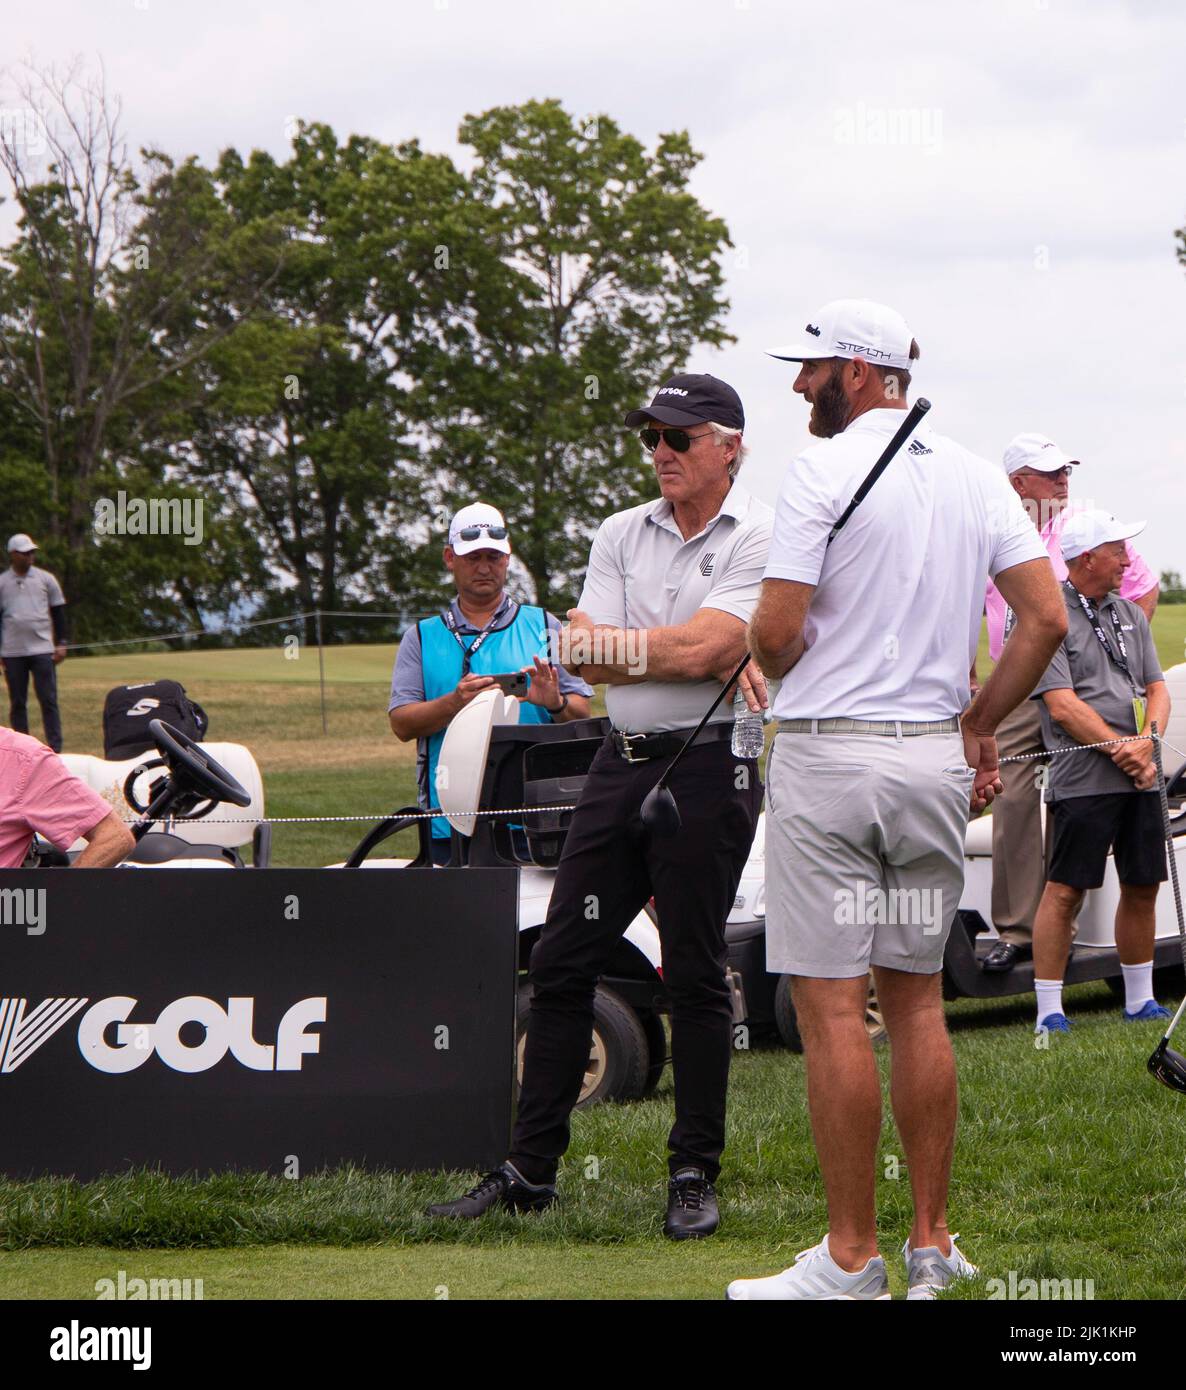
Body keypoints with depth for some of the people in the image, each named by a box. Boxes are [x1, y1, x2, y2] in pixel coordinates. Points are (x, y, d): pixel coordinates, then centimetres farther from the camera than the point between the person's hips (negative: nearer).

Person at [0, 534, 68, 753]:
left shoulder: (45, 579, 6)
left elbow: (58, 612, 9)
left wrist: (61, 644, 2)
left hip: (42, 650, -1)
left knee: (48, 700, -5)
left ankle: (55, 748, -6)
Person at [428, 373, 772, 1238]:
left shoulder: (758, 536, -5)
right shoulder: (622, 534, 13)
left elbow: (710, 645, -17)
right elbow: (591, 655, 1)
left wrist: (616, 643, -4)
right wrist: (692, 657, -11)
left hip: (710, 768, -6)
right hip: (621, 764, 6)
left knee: (695, 975, -3)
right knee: (562, 963, 5)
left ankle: (695, 1176, 7)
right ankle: (530, 1170, 10)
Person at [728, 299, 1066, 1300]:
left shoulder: (823, 473, -10)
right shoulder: (975, 476, 8)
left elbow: (776, 632, -14)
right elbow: (1048, 619, 2)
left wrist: (782, 672, 8)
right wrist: (980, 726, 10)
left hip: (830, 759, -6)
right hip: (935, 761, 7)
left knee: (832, 1008, -4)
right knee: (917, 1000, 13)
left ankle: (852, 1258, -3)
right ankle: (932, 1243, 15)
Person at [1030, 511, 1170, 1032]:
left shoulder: (1130, 614, 18)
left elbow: (1157, 688, 14)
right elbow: (1062, 705, -11)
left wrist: (1146, 744, -5)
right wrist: (1119, 750, -14)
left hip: (1140, 775, 7)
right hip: (1083, 779, -7)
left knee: (1142, 887, 10)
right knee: (1065, 891, -6)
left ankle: (1140, 1000, 22)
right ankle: (1048, 1010, -2)